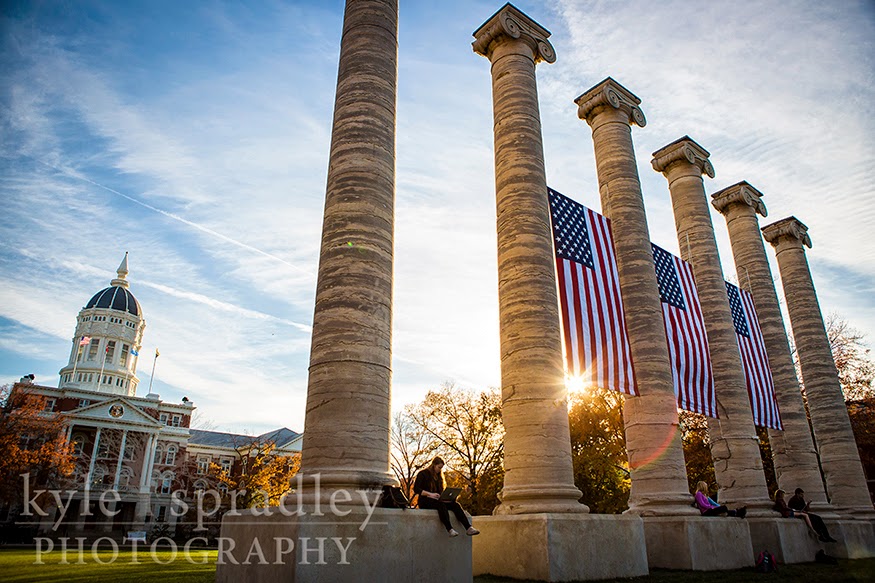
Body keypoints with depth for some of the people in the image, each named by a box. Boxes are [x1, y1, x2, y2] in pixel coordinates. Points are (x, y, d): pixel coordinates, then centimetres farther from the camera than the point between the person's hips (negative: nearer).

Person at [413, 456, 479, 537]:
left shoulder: (438, 476, 20)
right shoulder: (423, 474, -2)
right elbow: (416, 489, -12)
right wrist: (430, 494, -24)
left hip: (436, 500, 6)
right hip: (425, 501, -6)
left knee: (455, 504, -21)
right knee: (441, 504, -38)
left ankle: (468, 528, -34)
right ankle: (450, 530, -49)